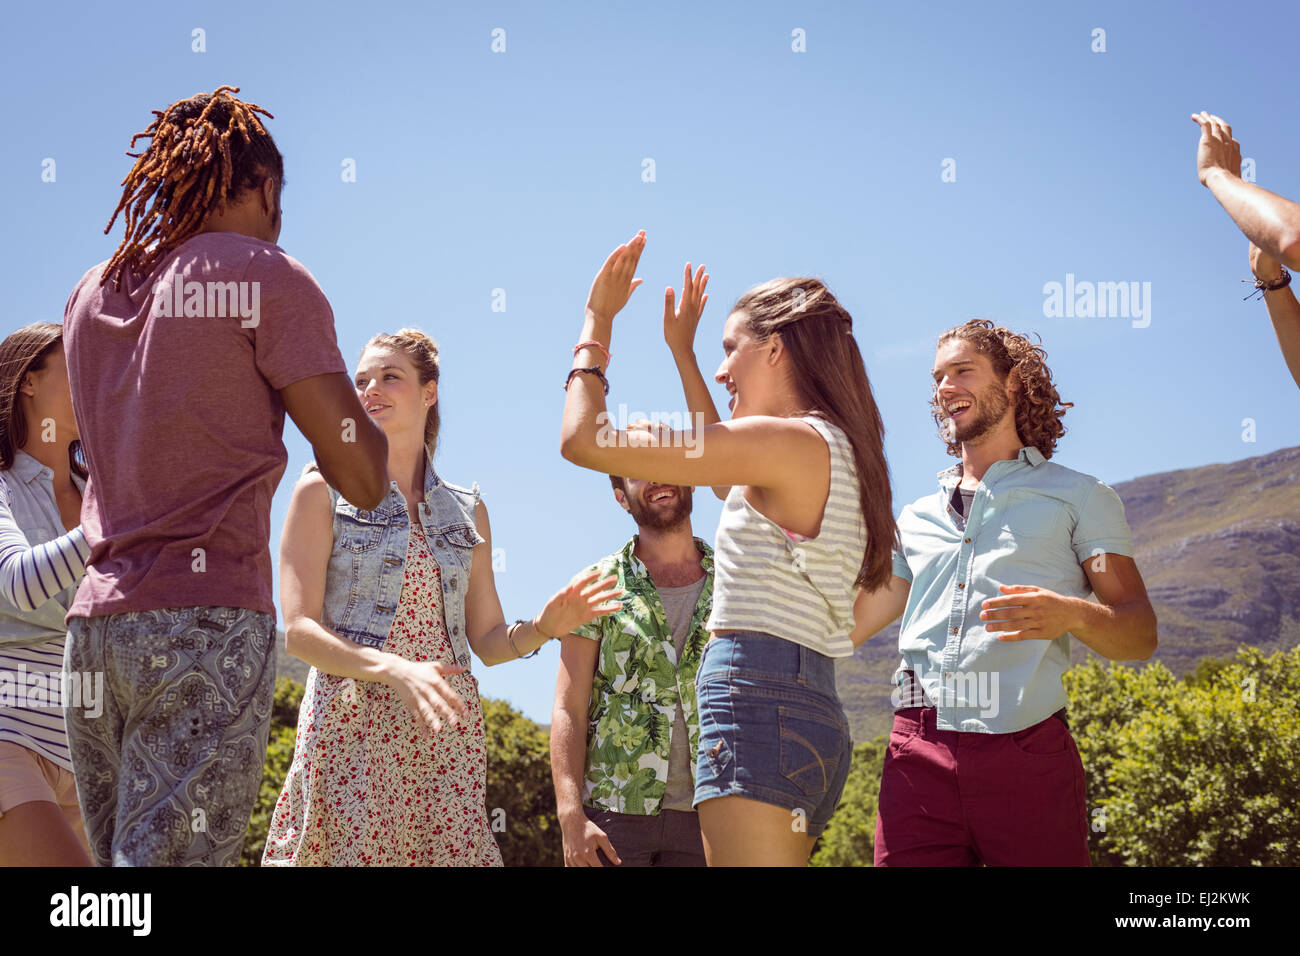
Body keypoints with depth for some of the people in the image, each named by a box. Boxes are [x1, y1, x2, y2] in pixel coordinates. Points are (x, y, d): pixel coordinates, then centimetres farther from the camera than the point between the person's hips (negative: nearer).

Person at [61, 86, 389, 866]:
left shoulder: (92, 295, 16)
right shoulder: (268, 279, -3)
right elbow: (365, 478, -4)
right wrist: (336, 391, 15)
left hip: (94, 625, 7)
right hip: (209, 622, -7)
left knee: (121, 885, 11)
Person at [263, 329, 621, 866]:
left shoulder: (467, 510, 15)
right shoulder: (324, 493, 4)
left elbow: (488, 640, 14)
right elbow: (298, 630, -6)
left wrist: (542, 627, -8)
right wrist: (393, 669, -22)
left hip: (444, 736, 3)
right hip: (352, 730, -3)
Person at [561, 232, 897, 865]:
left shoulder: (791, 441, -9)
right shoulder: (835, 454, 19)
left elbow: (582, 440, -12)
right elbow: (728, 473, 42)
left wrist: (597, 322, 3)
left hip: (761, 703, -10)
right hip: (813, 712, 10)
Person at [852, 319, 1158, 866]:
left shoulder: (1076, 497, 12)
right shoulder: (916, 519, 24)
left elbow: (1141, 633, 4)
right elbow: (843, 626, 22)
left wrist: (1073, 614, -17)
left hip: (1026, 754, -3)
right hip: (919, 753, 3)